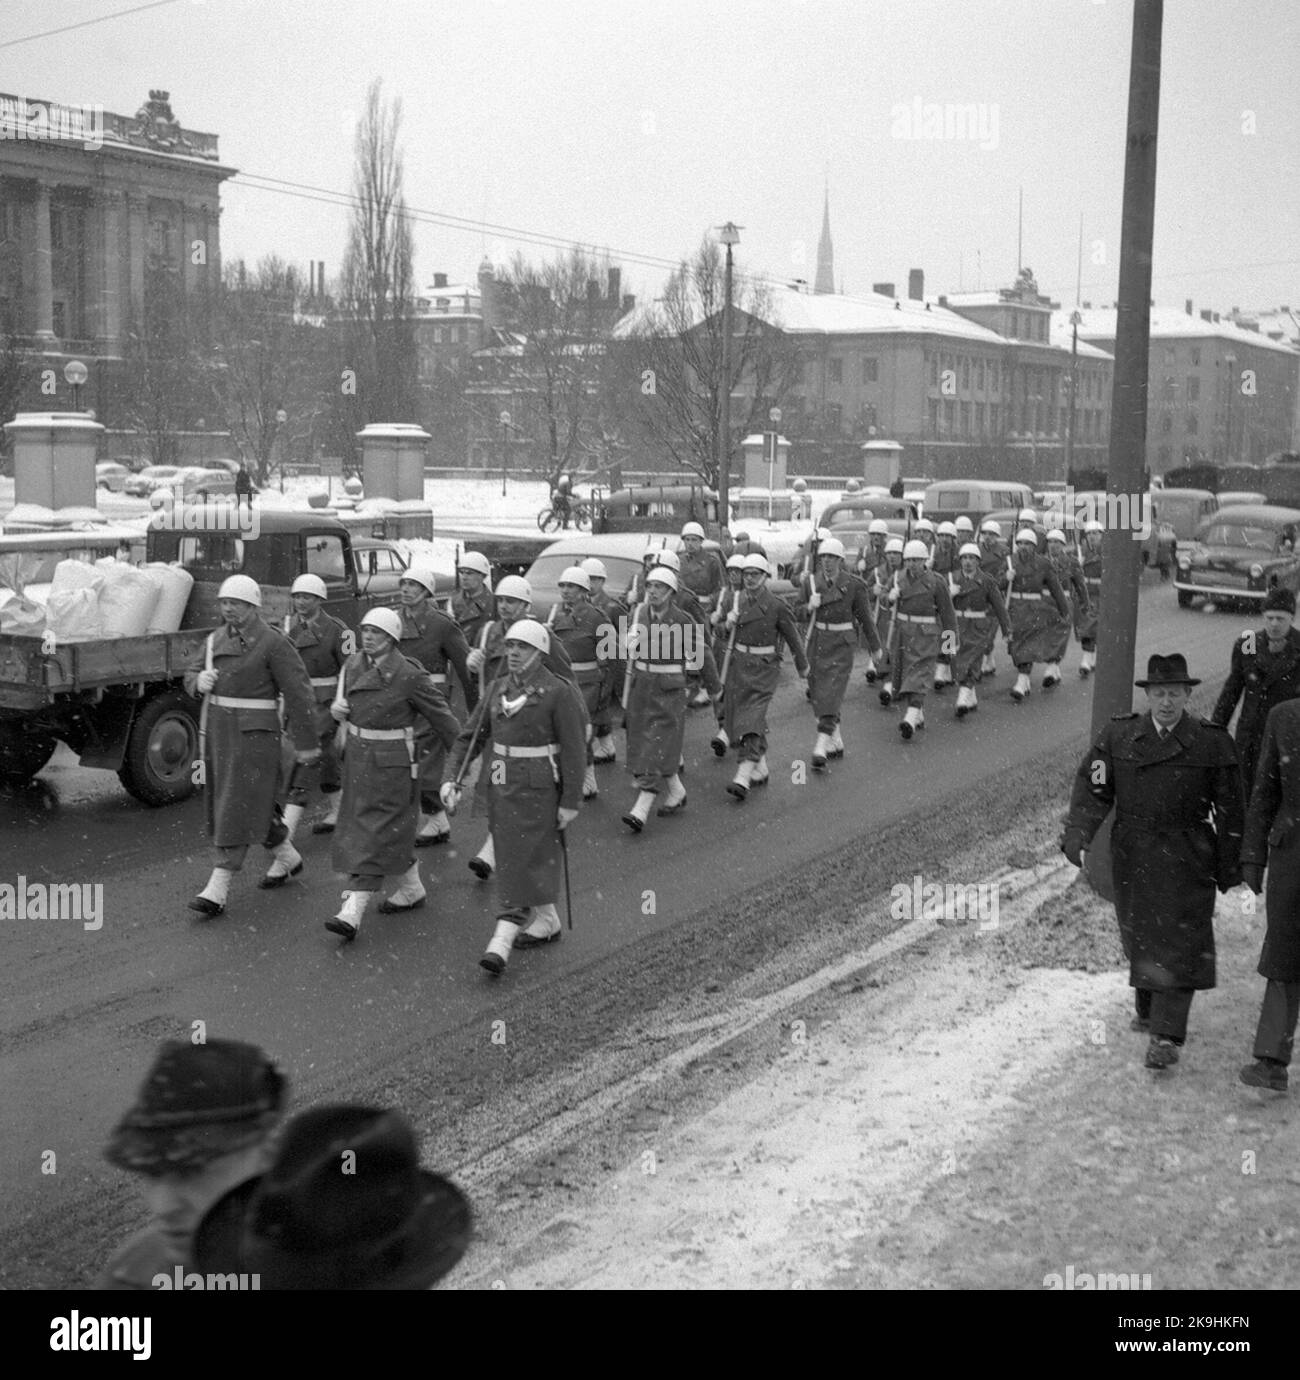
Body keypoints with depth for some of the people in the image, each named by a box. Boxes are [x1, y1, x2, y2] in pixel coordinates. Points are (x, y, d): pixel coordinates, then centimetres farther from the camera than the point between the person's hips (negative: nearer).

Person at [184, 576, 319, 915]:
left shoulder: (273, 643, -12)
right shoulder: (216, 640, 10)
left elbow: (298, 694, -11)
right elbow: (191, 677, 17)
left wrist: (306, 744, -10)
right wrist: (200, 680, -9)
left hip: (255, 733, -8)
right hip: (217, 731, 8)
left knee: (238, 807, -9)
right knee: (254, 802, 17)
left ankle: (218, 889, -8)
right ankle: (287, 858, 38)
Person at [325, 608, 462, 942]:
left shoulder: (409, 675, -16)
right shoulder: (353, 665, 4)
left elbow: (441, 716, -8)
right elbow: (344, 709, 20)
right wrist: (337, 709, -5)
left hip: (393, 761, -7)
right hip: (357, 756, 7)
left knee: (374, 831, -9)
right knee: (393, 829, 18)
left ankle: (352, 913, -11)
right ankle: (412, 890, 37)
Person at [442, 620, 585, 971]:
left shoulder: (558, 692, -13)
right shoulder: (500, 688, 6)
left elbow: (574, 749, -13)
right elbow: (472, 736, 10)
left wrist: (571, 801, -13)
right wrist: (451, 777, -1)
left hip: (537, 788, -6)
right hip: (502, 784, 6)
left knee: (519, 862, -9)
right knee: (535, 858, 17)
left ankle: (502, 942, -9)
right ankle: (545, 922, 34)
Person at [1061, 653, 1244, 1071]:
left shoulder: (1212, 743, -5)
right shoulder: (1118, 735, 0)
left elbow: (1229, 809, 1)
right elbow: (1092, 788, -1)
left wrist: (1230, 866, 2)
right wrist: (1077, 835, -16)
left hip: (1187, 860, -3)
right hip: (1133, 857, 3)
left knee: (1179, 941, -7)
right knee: (1138, 936, 15)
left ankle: (1167, 1036, -4)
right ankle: (1148, 1009, 37)